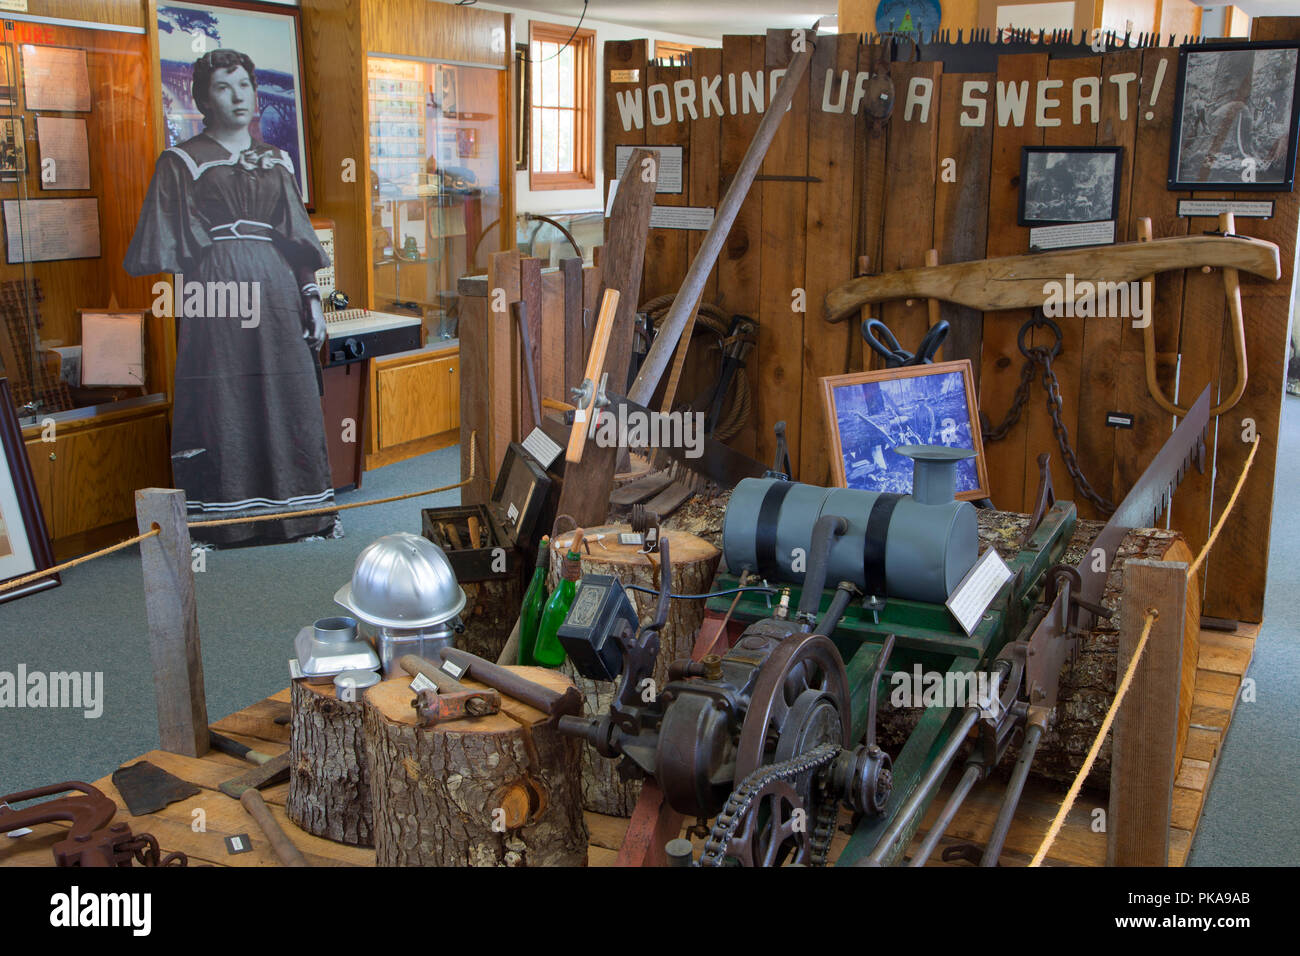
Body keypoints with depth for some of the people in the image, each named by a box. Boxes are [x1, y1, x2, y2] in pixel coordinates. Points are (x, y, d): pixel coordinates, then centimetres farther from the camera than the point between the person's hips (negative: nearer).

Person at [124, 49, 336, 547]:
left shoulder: (276, 161, 17)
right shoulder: (182, 161, 4)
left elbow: (298, 237, 17)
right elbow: (165, 246, 0)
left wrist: (312, 297, 10)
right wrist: (169, 307, -9)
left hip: (275, 287, 4)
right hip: (216, 288, -4)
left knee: (289, 401, 3)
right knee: (219, 402, -4)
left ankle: (299, 508, 12)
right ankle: (217, 520, 3)